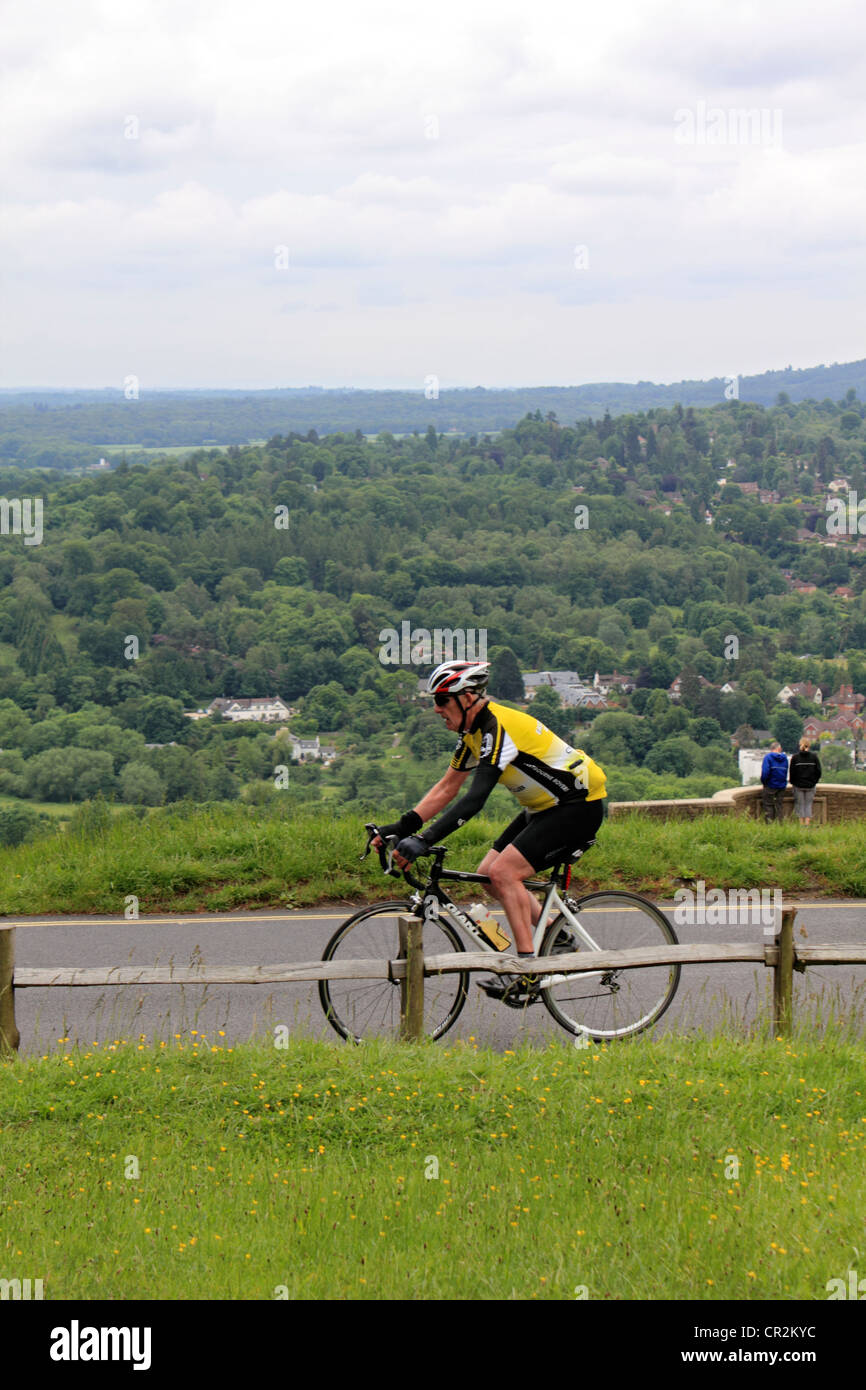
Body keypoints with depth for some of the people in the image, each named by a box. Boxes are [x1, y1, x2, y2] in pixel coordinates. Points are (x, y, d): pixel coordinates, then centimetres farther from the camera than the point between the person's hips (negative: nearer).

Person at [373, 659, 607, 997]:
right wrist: (401, 827, 0)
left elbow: (476, 798, -34)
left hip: (580, 805, -10)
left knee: (504, 872, -20)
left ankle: (528, 971, -16)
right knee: (489, 873, 4)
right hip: (546, 807, 10)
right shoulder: (474, 731, 4)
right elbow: (447, 788, 10)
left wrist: (425, 841, -39)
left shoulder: (499, 727, -26)